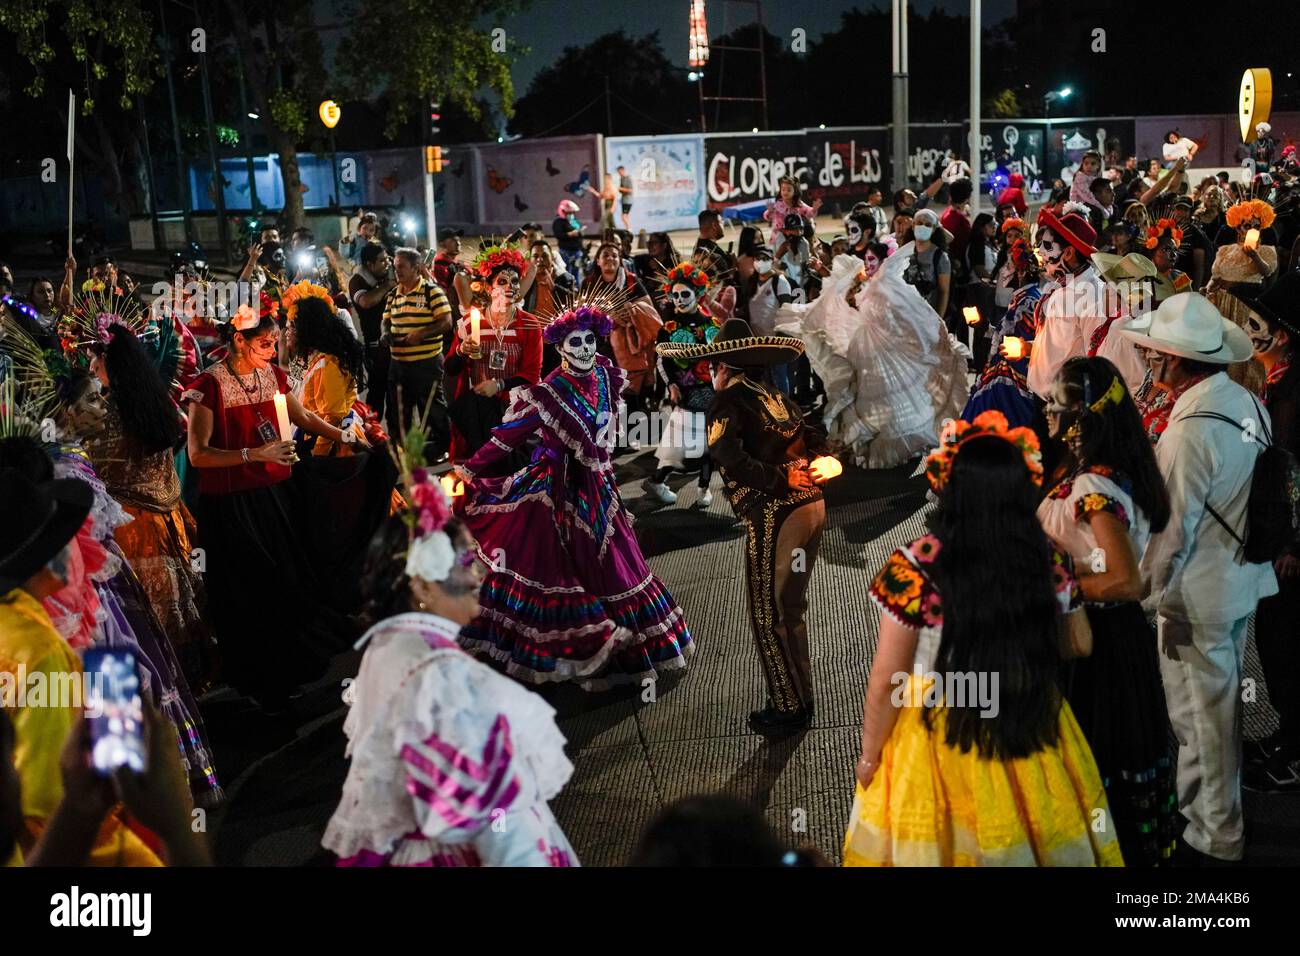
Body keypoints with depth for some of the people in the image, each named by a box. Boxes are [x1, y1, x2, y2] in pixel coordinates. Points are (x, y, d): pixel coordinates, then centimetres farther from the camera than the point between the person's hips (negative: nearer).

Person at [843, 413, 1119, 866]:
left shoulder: (915, 567, -22)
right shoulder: (1048, 559, -10)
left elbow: (887, 682, -15)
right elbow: (1079, 644, 7)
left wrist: (869, 756, -1)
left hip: (942, 736, -3)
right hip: (1032, 726, 4)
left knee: (935, 843, 18)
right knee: (1017, 841, 24)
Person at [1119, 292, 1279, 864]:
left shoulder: (1190, 431, -26)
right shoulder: (1246, 403, 0)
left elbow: (1173, 528, -21)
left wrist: (1153, 596, -8)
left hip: (1199, 592, -9)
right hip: (1243, 579, 9)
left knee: (1203, 714, 7)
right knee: (1219, 703, 23)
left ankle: (1216, 837, 23)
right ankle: (1201, 806, 41)